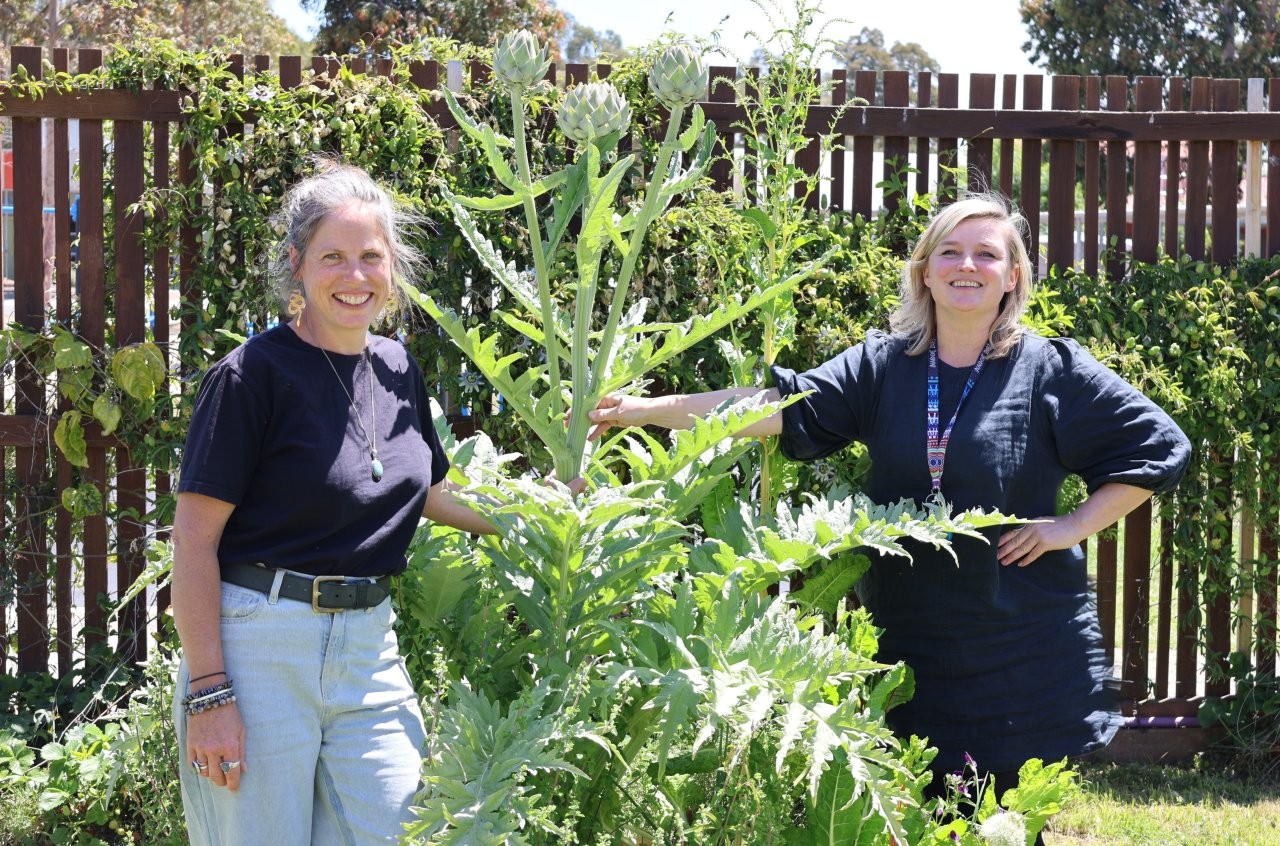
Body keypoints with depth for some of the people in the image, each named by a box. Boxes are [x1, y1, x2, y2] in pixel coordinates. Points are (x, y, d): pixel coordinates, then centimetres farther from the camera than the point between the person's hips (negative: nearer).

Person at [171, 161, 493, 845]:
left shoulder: (397, 369, 9)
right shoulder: (254, 373, -10)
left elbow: (431, 493, 25)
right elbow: (194, 540, -12)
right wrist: (208, 694, -17)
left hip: (368, 646, 6)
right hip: (259, 642, -6)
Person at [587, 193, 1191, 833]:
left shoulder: (1053, 371, -2)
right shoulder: (881, 366, 4)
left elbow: (1158, 448, 1)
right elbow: (785, 406, -7)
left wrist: (1075, 526, -7)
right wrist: (649, 409, -16)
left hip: (1023, 645, -2)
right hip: (907, 638, 2)